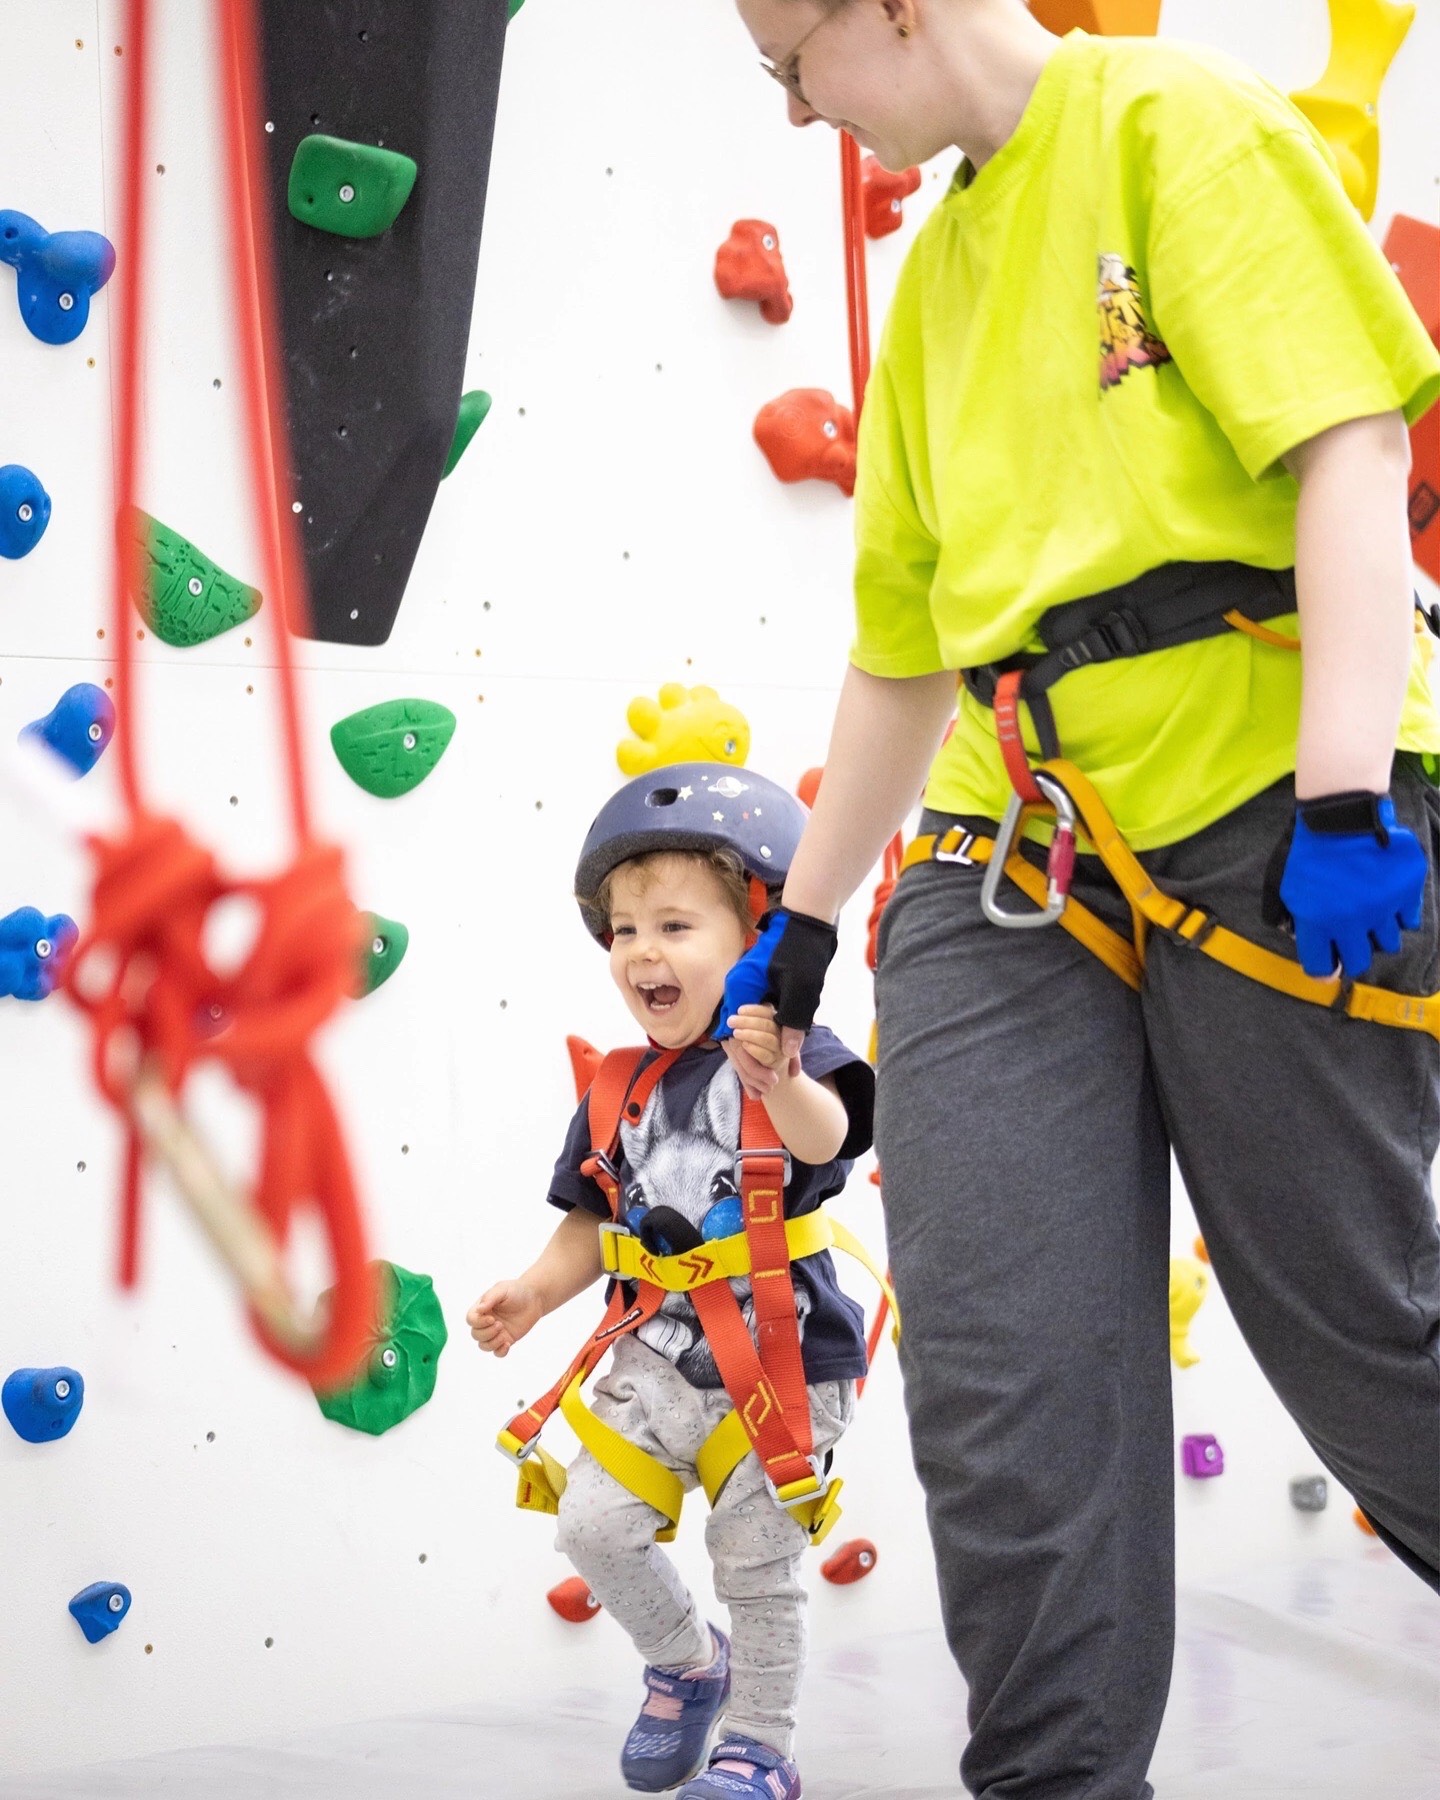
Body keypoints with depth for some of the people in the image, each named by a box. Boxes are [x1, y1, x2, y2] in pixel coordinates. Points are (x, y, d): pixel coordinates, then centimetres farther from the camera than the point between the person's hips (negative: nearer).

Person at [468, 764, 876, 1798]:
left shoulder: (789, 1053, -12)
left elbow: (825, 1137, -33)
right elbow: (596, 1221, 13)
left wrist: (780, 1080, -53)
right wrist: (538, 1292, -3)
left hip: (780, 1360, -5)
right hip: (661, 1353, 5)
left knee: (758, 1565, 4)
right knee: (593, 1524, -1)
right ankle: (688, 1663, 26)